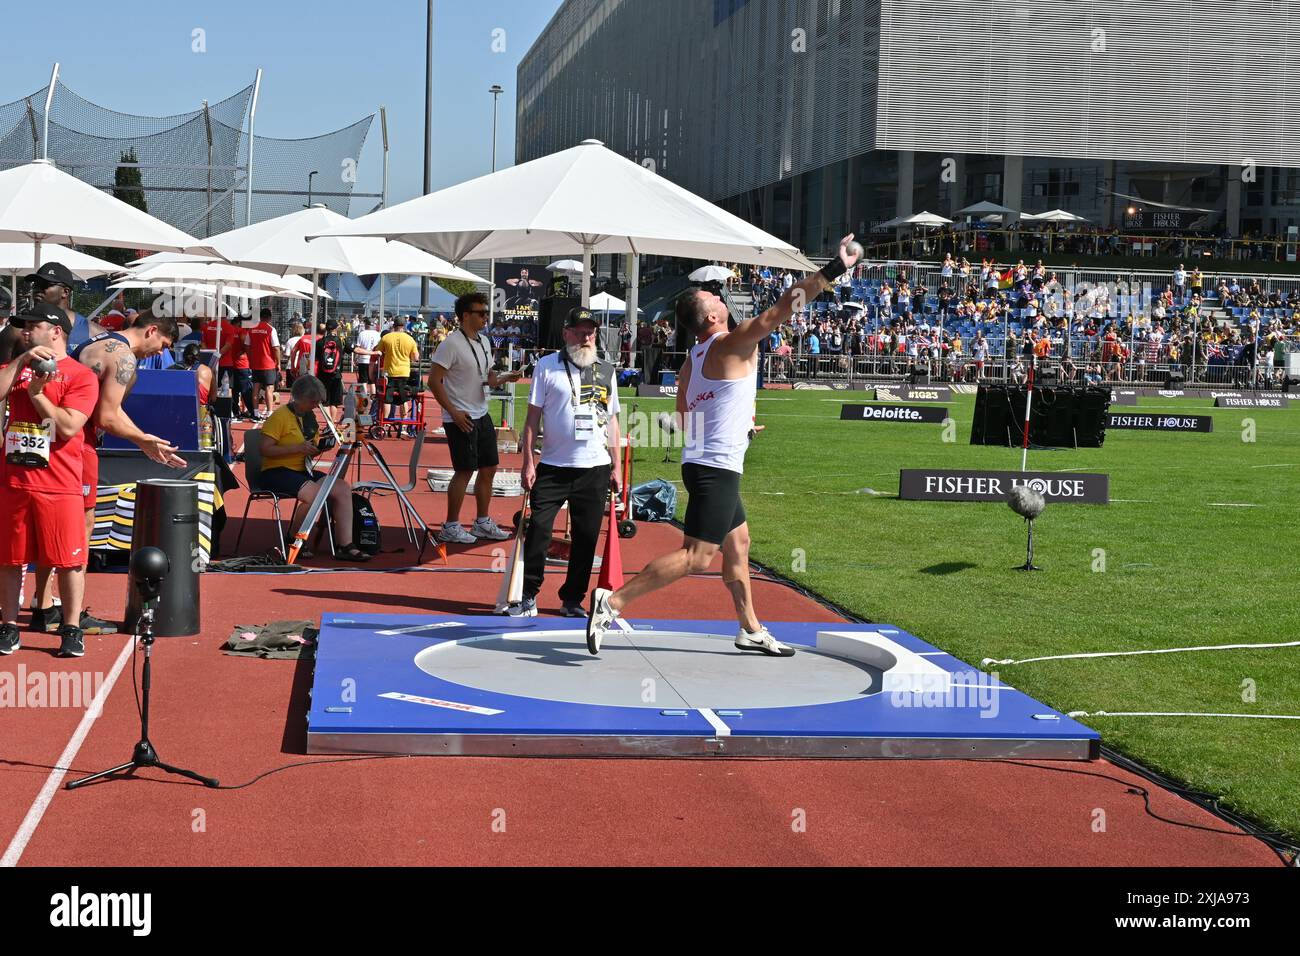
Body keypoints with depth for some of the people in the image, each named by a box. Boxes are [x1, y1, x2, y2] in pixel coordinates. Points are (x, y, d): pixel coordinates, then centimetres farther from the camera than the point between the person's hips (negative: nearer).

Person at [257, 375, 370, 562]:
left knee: (343, 488, -13)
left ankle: (346, 544, -16)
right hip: (276, 473, -8)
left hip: (302, 471, 8)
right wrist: (297, 448, -23)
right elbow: (265, 449, -17)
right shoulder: (280, 415, -10)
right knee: (317, 493, -32)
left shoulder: (309, 417, 16)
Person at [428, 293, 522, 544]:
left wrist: (504, 378, -1)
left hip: (482, 415, 9)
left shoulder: (484, 342, 11)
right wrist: (454, 412, -19)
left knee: (489, 467, 12)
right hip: (461, 419, -9)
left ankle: (483, 523, 24)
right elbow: (434, 381, -16)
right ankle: (451, 527, 6)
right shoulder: (451, 344, -15)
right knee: (464, 471, -6)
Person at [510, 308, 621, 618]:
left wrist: (615, 467, 12)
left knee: (586, 537, 4)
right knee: (538, 531, -6)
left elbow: (612, 421, 15)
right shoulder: (547, 366, 1)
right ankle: (528, 597, 4)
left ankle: (573, 599, 16)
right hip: (553, 467, -2)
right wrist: (528, 461, -5)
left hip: (595, 468, 3)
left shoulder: (606, 371, 10)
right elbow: (533, 417, 1)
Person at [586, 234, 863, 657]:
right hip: (718, 468, -10)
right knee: (695, 557, -9)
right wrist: (834, 269, -17)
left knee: (738, 543, 19)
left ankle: (751, 630, 27)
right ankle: (614, 601, -14)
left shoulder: (692, 358, 10)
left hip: (700, 461, 10)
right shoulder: (732, 344, -14)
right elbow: (782, 308, -19)